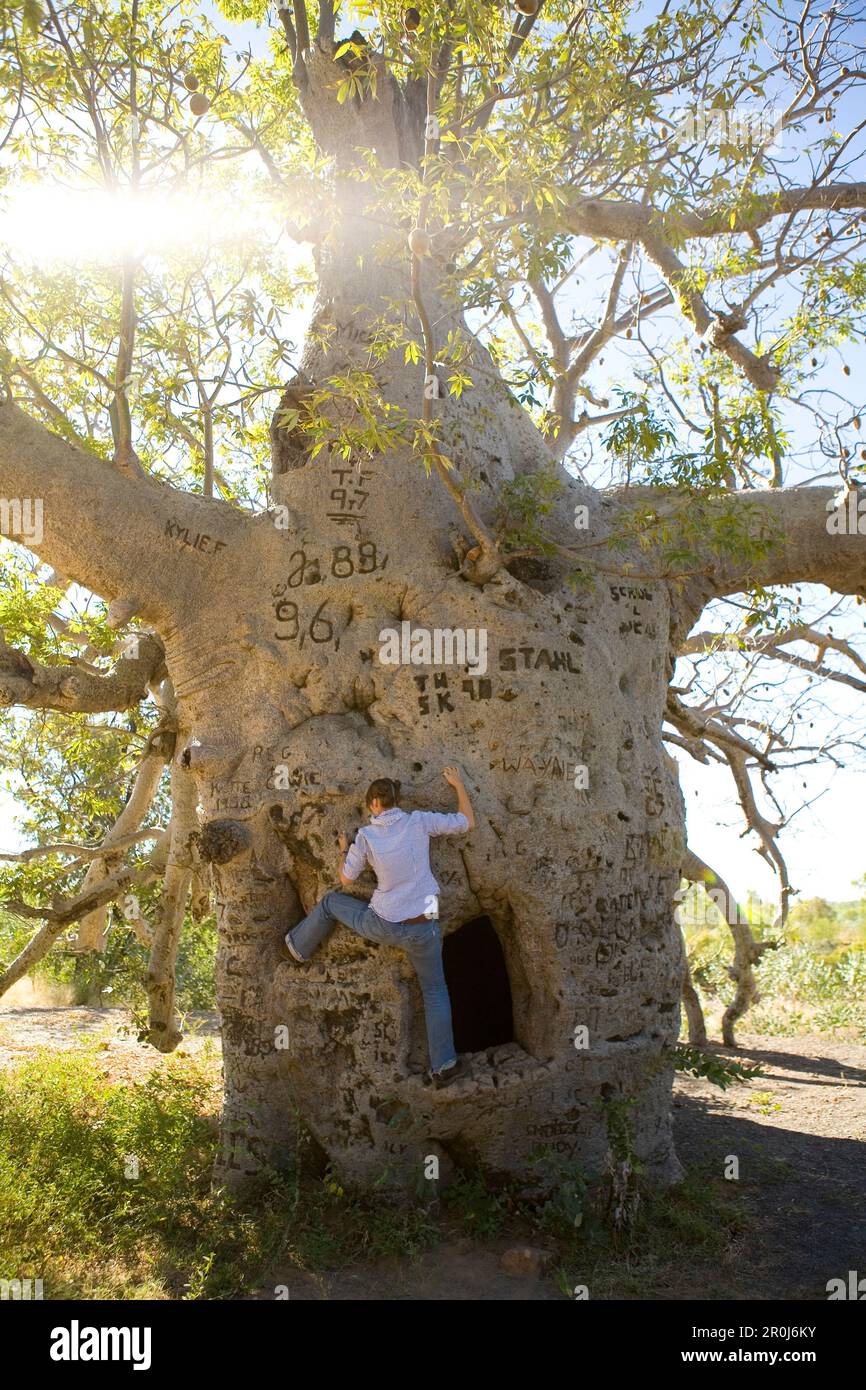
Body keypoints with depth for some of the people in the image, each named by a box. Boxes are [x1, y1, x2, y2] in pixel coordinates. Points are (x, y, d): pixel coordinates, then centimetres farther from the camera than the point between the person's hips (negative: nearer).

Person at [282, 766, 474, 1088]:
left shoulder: (366, 836, -9)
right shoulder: (419, 821, -8)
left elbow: (346, 879, 4)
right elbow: (467, 822, 2)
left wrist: (344, 850, 24)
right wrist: (458, 784, 16)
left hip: (381, 926, -1)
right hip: (422, 930, 1)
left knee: (330, 902, 27)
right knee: (435, 990, 21)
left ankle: (297, 949, 49)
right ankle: (443, 1066, 19)